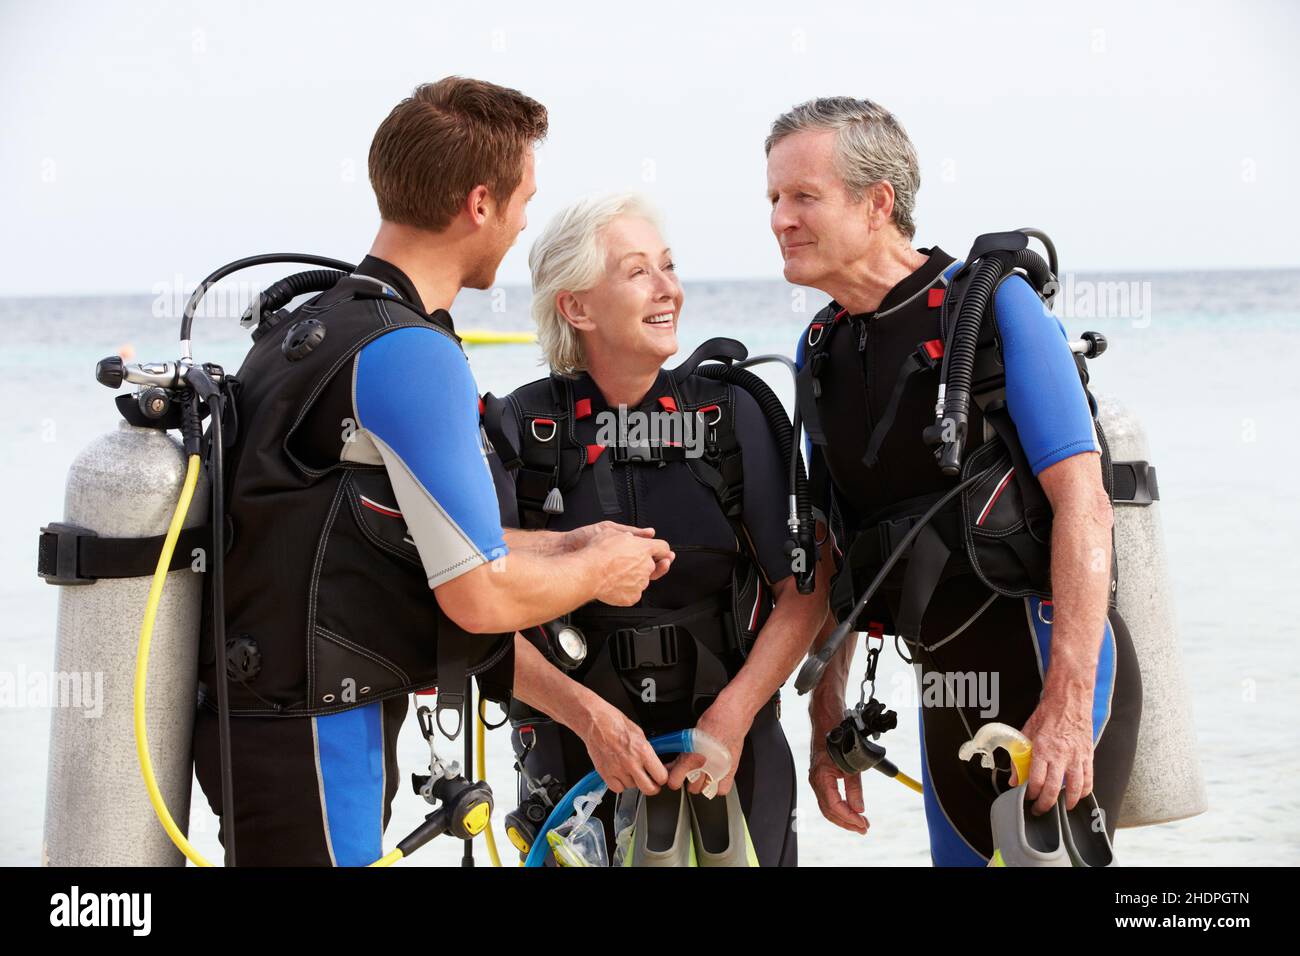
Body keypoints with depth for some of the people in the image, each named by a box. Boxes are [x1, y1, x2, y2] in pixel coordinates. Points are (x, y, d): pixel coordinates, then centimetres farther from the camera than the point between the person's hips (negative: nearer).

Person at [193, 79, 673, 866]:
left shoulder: (311, 326, 10)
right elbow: (481, 596, -18)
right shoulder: (413, 356, -19)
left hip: (250, 708, 9)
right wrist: (598, 572, 0)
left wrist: (561, 545, 19)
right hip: (318, 736, -9)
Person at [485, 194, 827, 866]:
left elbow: (804, 593, -3)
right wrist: (591, 716, -18)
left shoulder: (733, 415, -2)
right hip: (578, 754, -1)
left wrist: (731, 716, -13)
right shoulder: (521, 429, -6)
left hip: (731, 742, 1)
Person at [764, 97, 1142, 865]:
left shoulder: (993, 302, -11)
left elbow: (1083, 504, -17)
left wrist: (1067, 705, -24)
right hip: (945, 688, 6)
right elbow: (831, 554, 14)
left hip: (1052, 665, -6)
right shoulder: (820, 350, 9)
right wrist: (827, 722, 10)